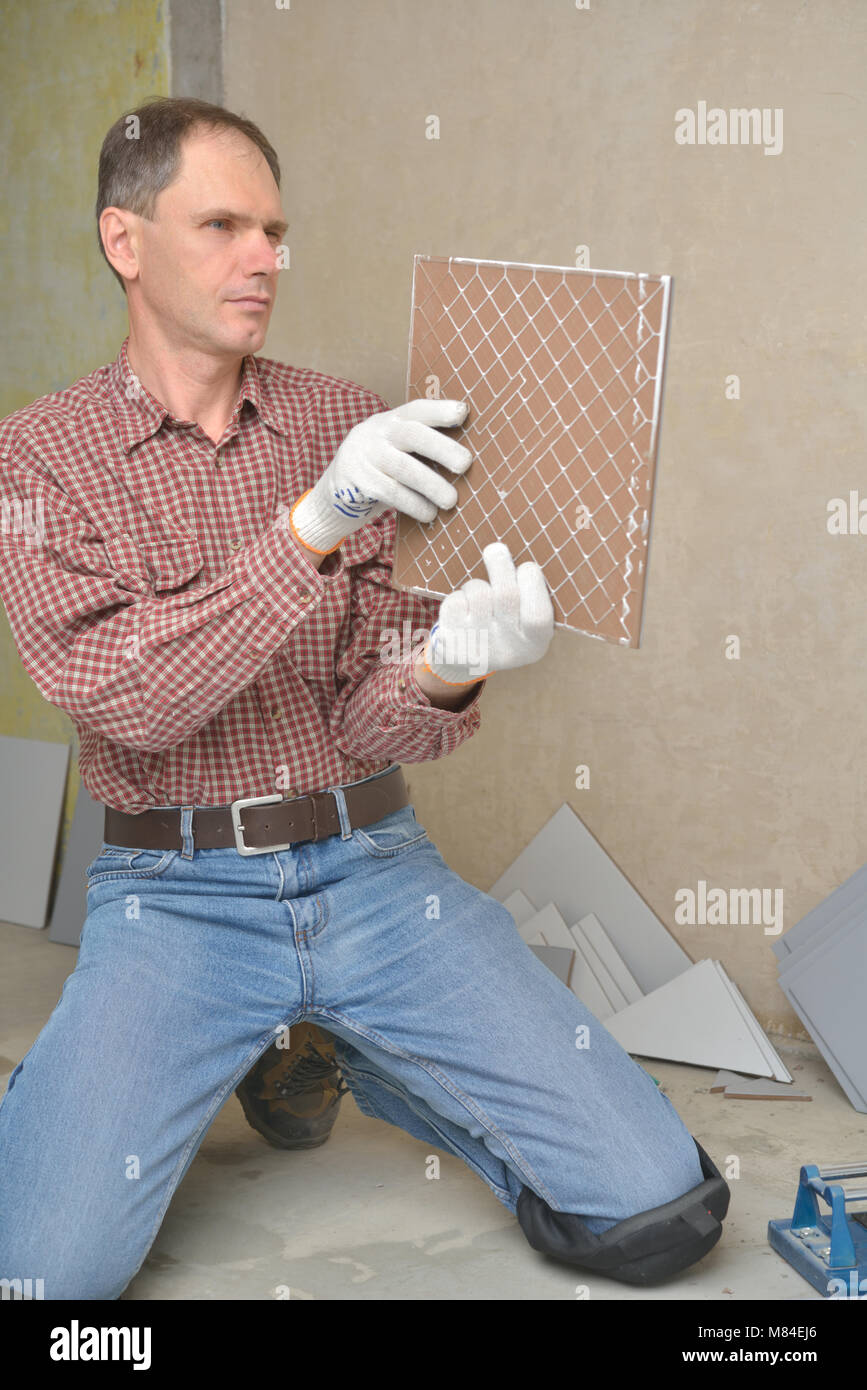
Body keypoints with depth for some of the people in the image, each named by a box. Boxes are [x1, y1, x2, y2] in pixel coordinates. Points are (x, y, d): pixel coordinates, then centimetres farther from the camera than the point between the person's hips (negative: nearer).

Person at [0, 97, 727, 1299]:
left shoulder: (352, 425, 3)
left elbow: (364, 728, -1)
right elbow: (129, 703, -17)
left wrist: (446, 674, -26)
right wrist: (313, 523, -29)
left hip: (369, 870, 2)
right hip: (175, 896, -2)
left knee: (658, 1208, -7)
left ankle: (353, 1055, 16)